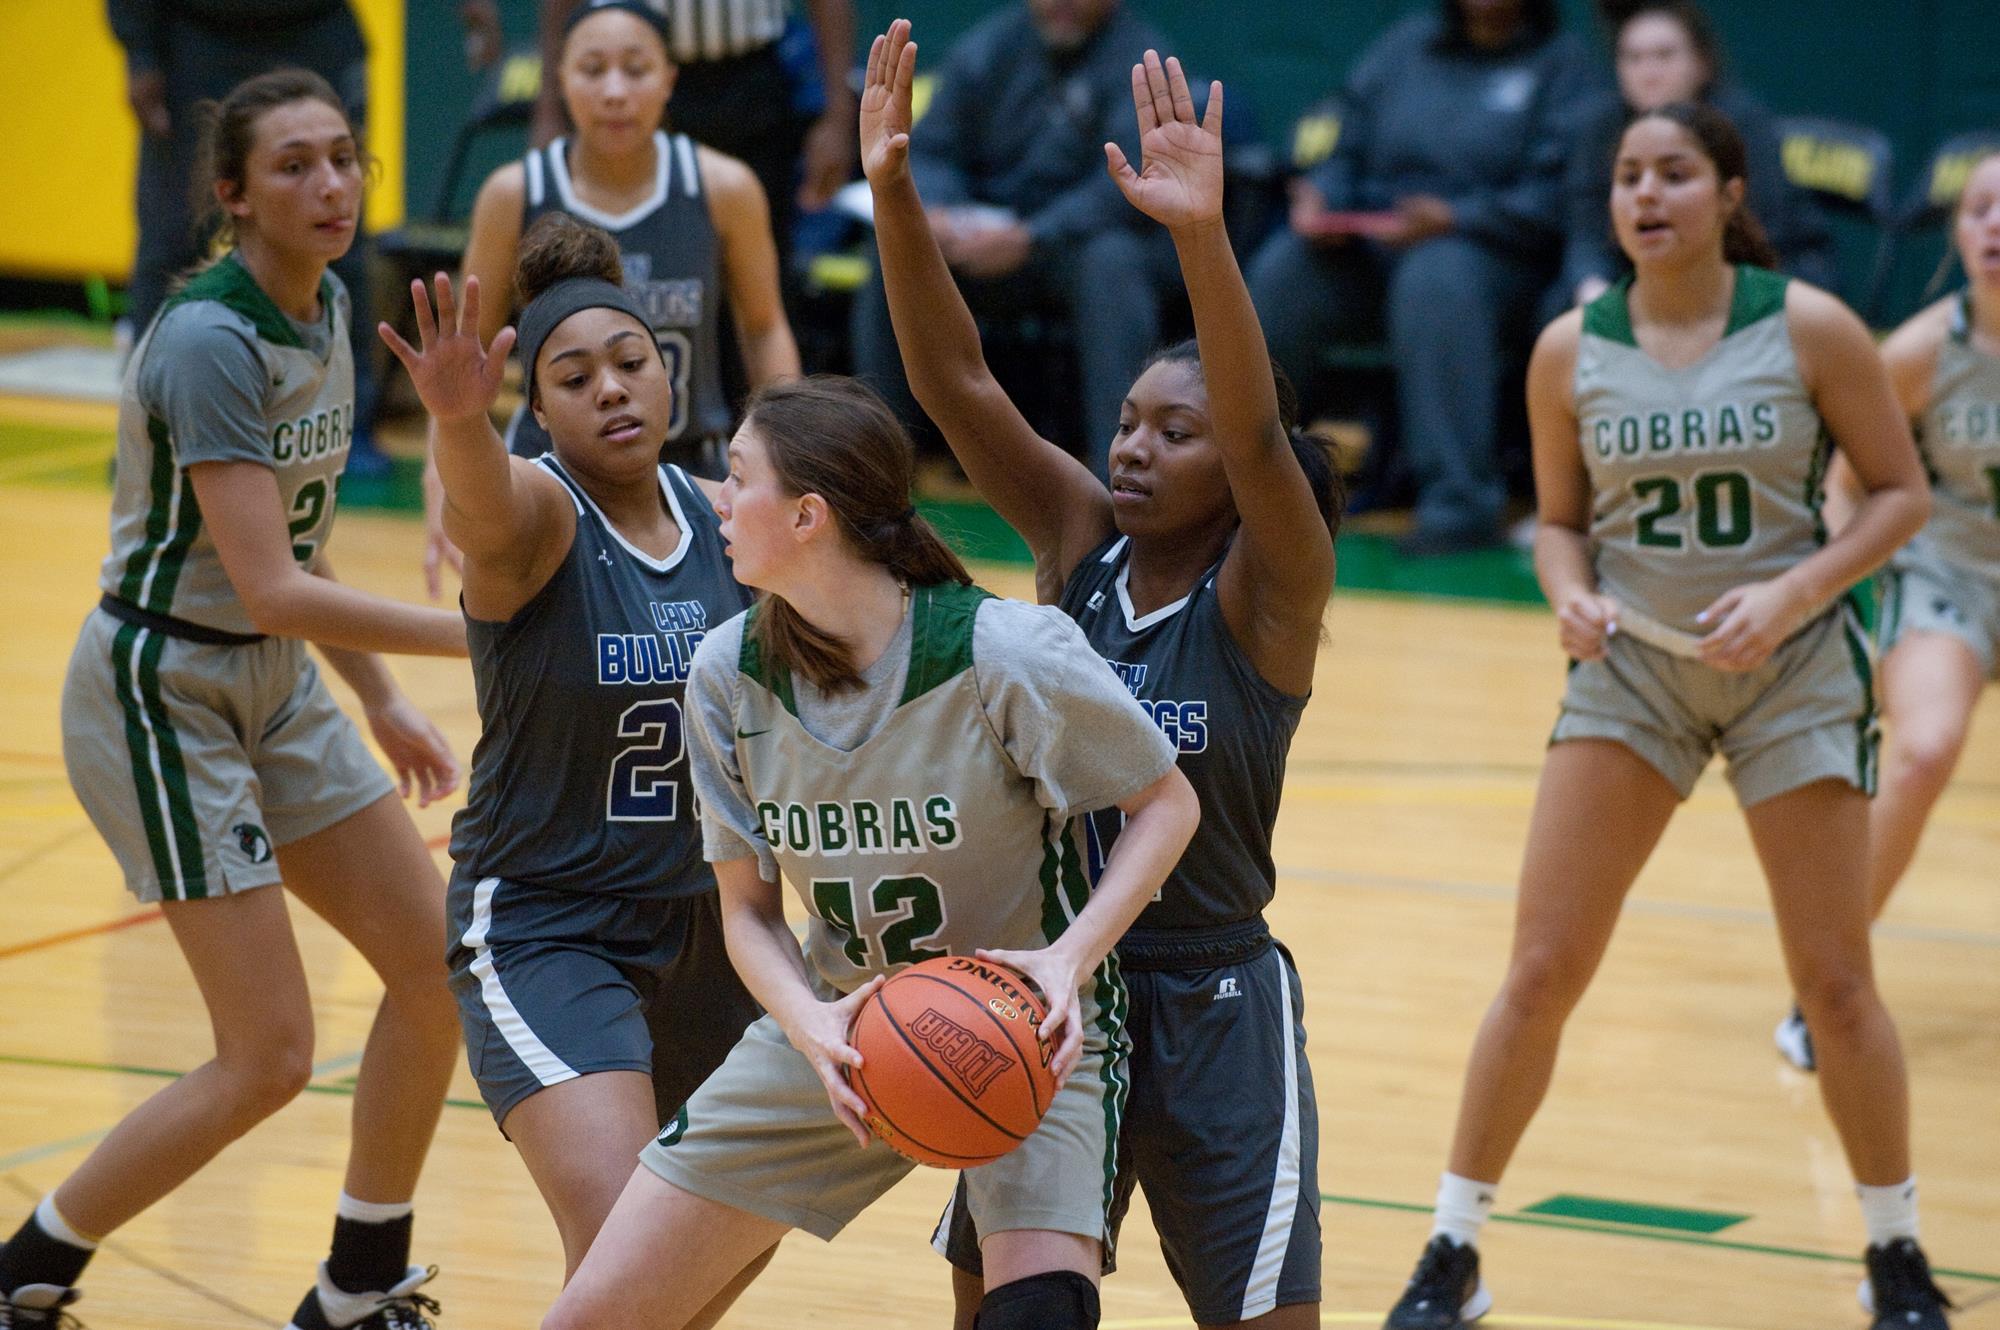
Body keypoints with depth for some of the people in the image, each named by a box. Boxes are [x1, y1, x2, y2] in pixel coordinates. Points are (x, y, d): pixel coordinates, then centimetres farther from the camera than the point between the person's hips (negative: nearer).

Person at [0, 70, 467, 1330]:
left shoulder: (326, 309, 4)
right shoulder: (209, 342, -24)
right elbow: (271, 588, -28)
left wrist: (385, 700, 14)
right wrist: (473, 636, -29)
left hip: (276, 685, 9)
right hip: (163, 691, -9)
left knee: (439, 963, 6)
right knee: (270, 1058, -9)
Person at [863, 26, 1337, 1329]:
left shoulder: (1269, 587, -12)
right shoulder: (1078, 538, -1)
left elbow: (1257, 434, -31)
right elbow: (953, 379, -10)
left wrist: (1205, 235, -46)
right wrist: (894, 194, -24)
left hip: (1212, 1006, -4)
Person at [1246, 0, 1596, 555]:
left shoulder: (1562, 62, 4)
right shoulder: (1404, 46, 19)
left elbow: (1550, 201, -7)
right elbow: (1349, 158, 18)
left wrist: (1454, 218, -22)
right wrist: (1320, 198, -5)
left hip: (1495, 255, -4)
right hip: (1370, 249, 4)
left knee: (1436, 277, -38)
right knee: (1284, 271, -26)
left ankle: (1459, 501, -38)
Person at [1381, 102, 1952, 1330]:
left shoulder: (1808, 328, -11)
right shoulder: (1572, 351, -4)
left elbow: (1901, 493, -5)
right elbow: (1558, 520, 7)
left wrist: (1791, 593, -19)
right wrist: (1572, 595, -14)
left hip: (1794, 672, -2)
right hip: (1633, 670, 2)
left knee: (1835, 982, 1)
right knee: (1541, 973, -3)